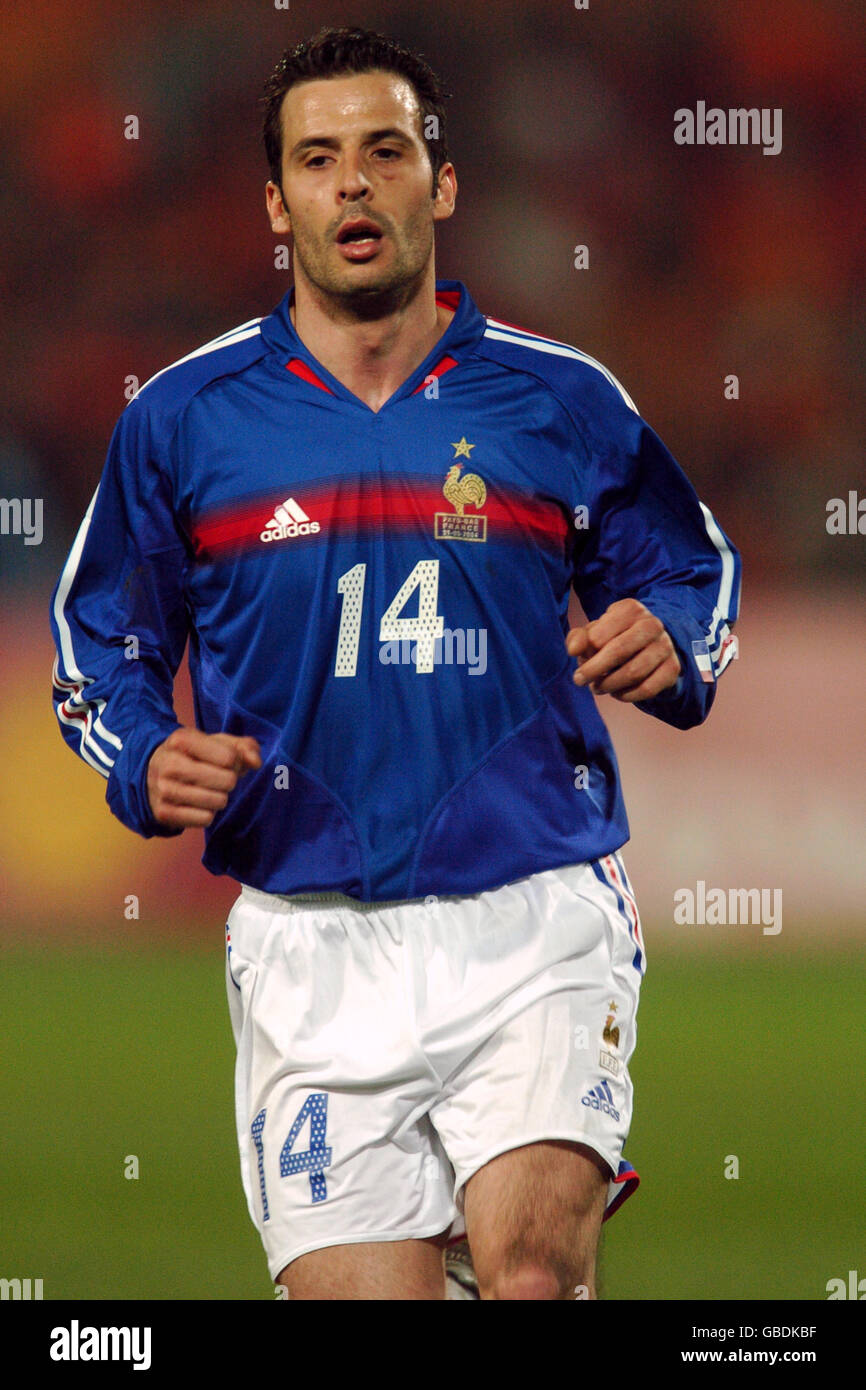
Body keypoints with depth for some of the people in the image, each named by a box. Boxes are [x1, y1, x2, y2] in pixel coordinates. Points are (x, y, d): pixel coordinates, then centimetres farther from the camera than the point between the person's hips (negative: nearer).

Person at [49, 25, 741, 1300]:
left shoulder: (559, 401, 6)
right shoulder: (184, 418, 7)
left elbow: (698, 572, 19)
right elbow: (103, 639, 17)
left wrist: (668, 649, -4)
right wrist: (148, 766, -3)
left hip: (534, 919, -1)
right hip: (311, 943, 1)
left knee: (533, 1269, -22)